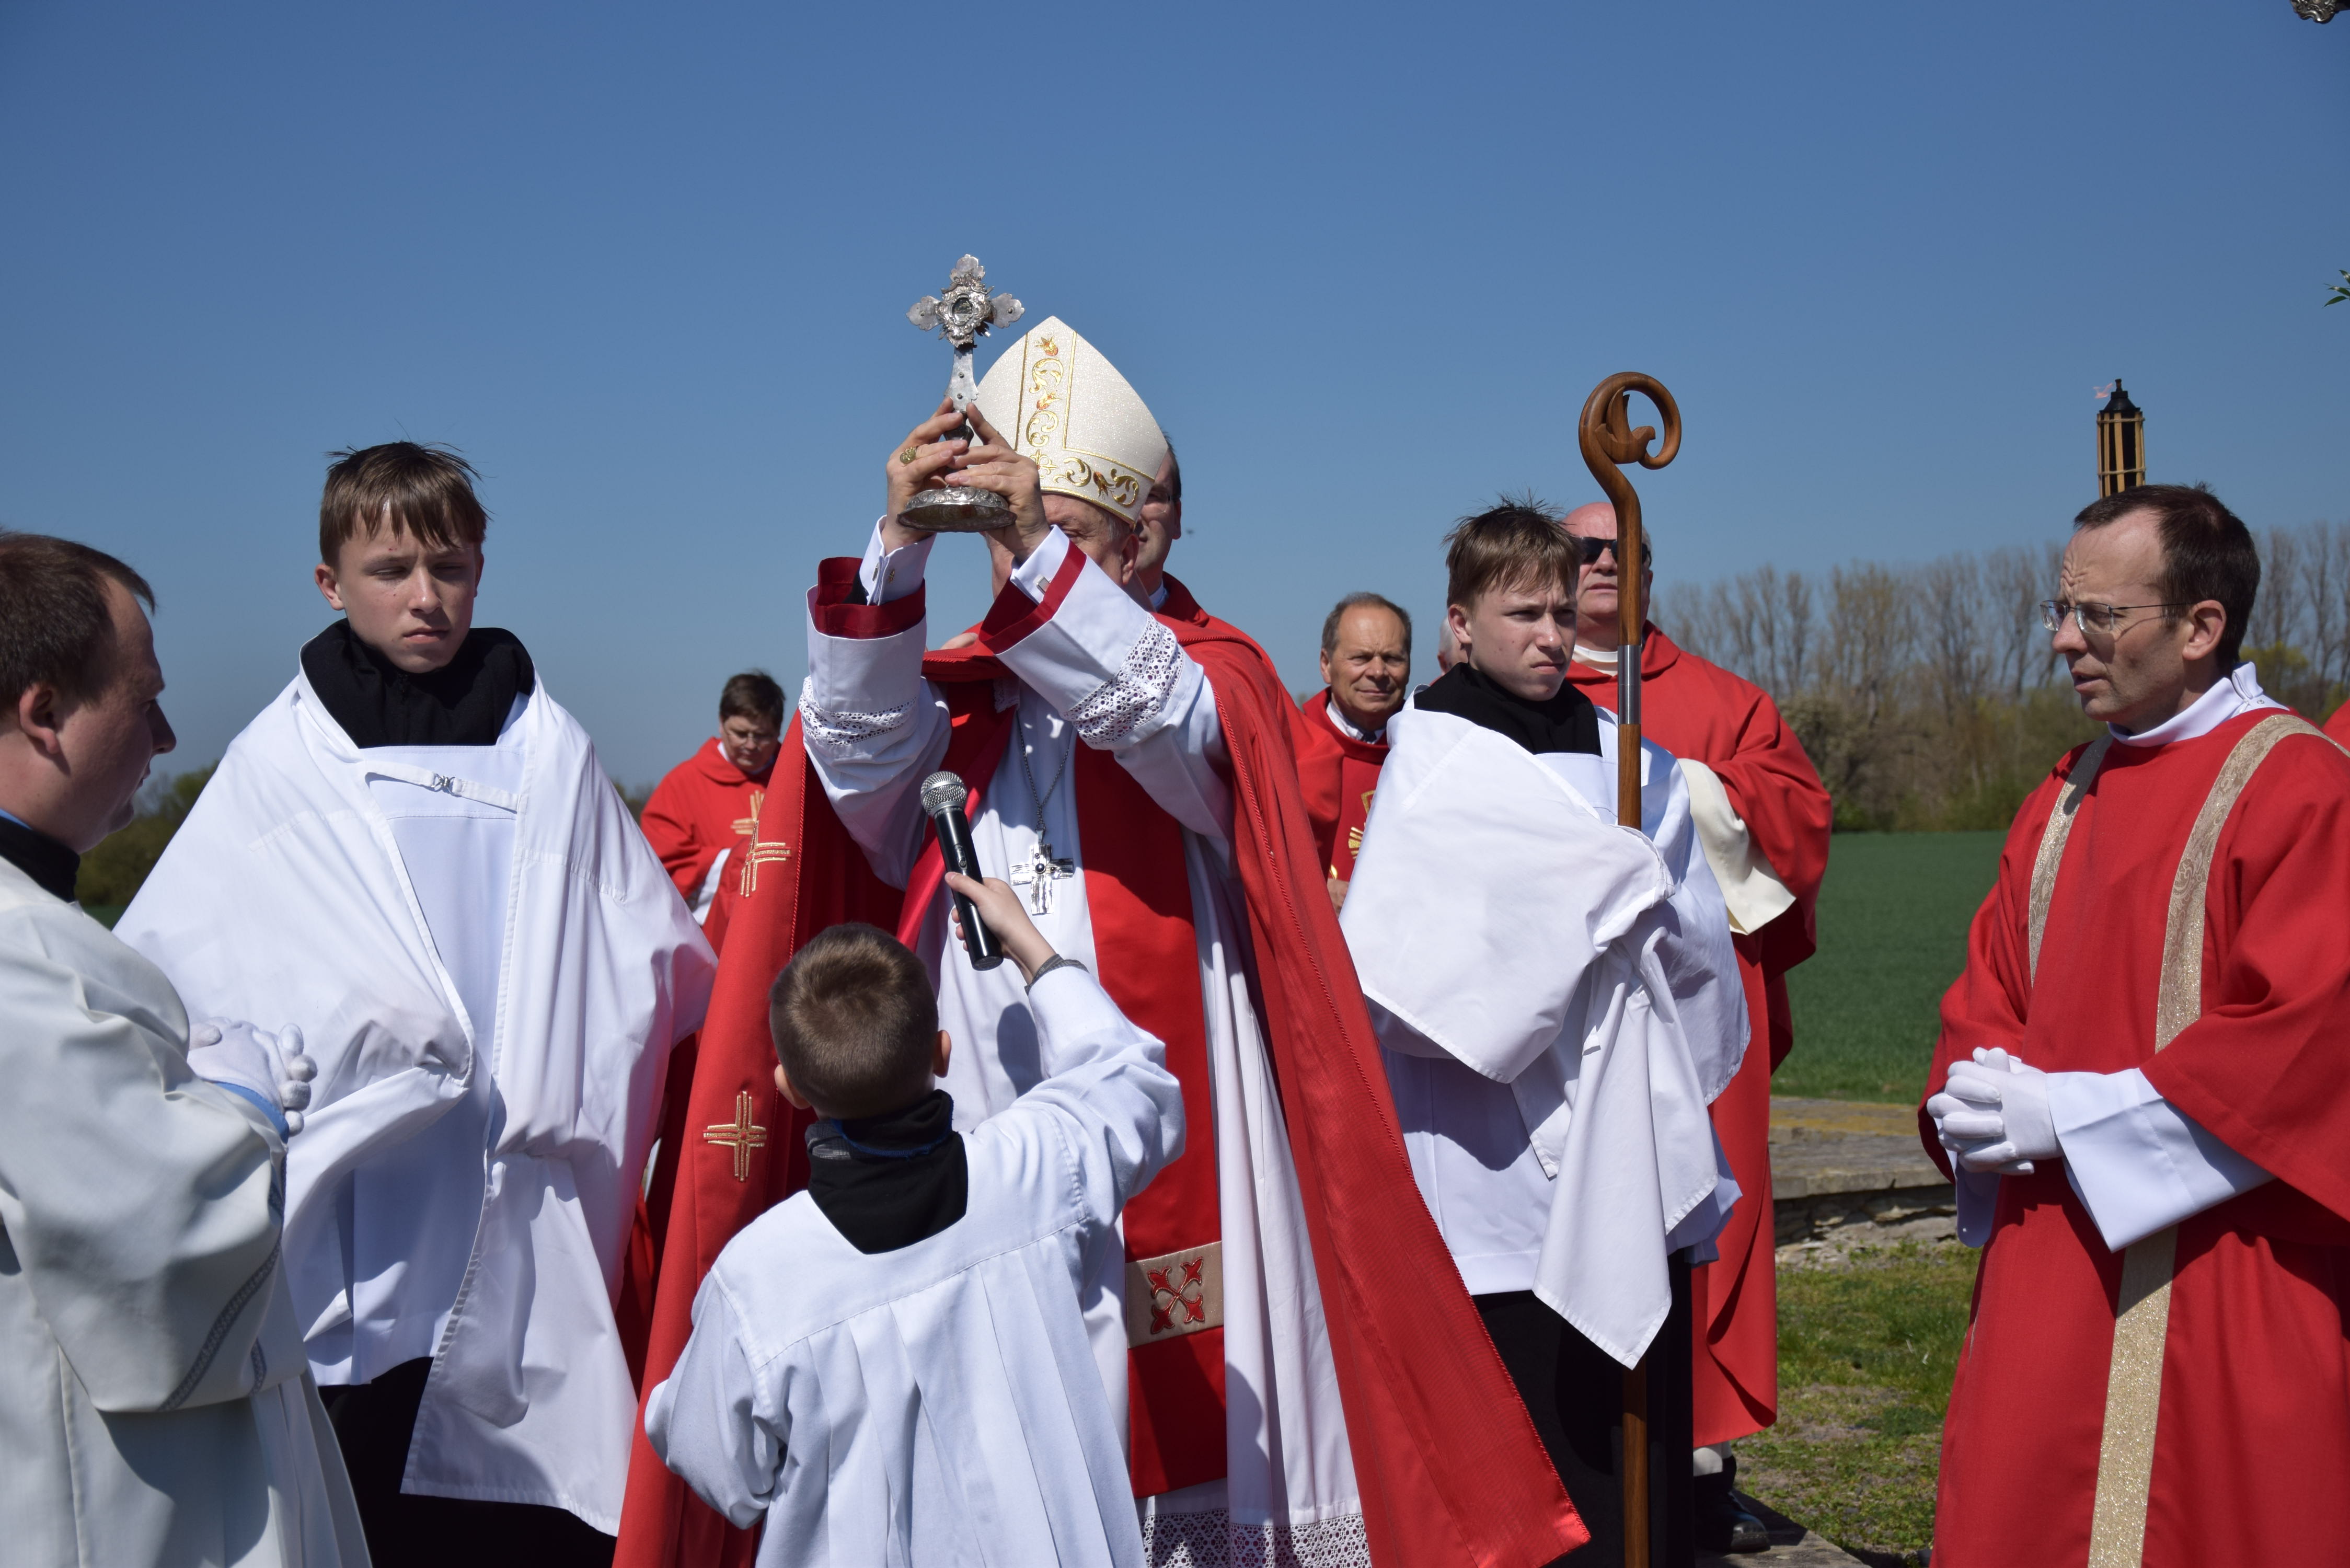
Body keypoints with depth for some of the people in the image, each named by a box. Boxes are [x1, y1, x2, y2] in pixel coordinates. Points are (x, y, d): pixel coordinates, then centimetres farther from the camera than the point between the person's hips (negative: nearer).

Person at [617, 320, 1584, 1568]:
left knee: (1175, 1407, -2)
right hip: (974, 1137, 2)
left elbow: (1168, 721, -16)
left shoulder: (1210, 674, 6)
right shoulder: (947, 701, 12)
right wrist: (897, 547, -23)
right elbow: (858, 742, -9)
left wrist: (1049, 556, -29)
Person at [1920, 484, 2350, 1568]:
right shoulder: (2071, 794, 13)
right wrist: (1977, 1095, -5)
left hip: (2214, 1266, -7)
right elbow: (1992, 983, 16)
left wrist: (2071, 1115, -16)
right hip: (2051, 1253, 7)